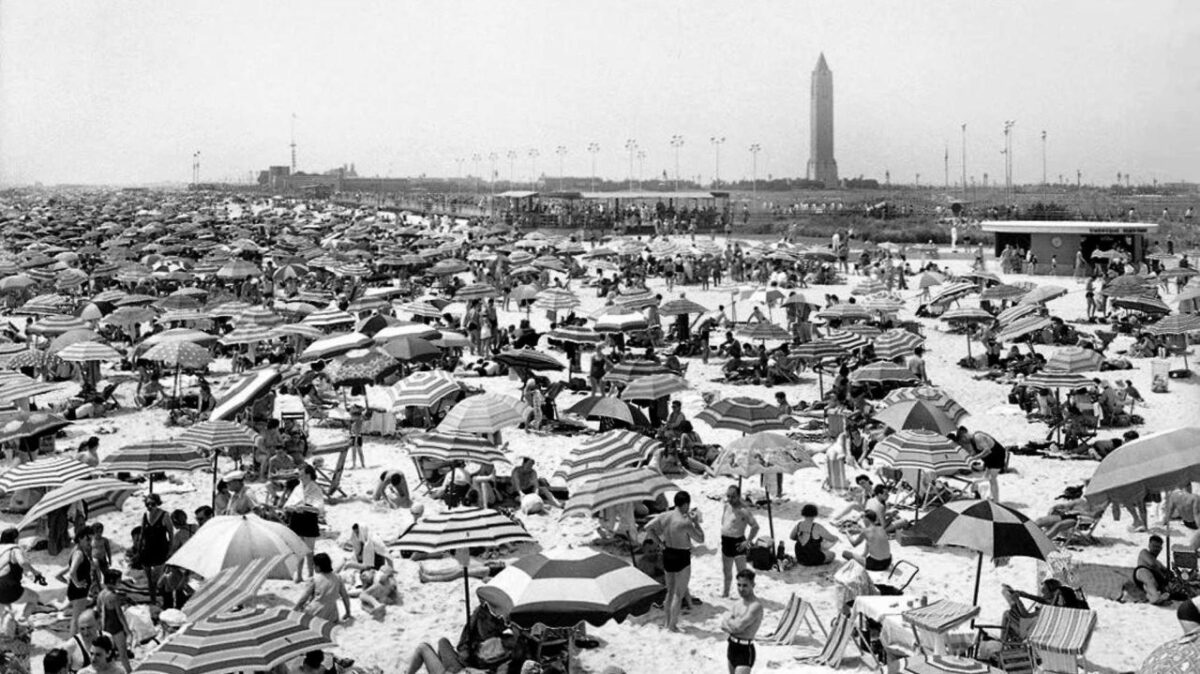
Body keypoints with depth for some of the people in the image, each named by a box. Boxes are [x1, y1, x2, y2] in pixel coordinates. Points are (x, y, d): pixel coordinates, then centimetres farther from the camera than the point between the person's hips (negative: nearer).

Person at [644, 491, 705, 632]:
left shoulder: (665, 516, -3)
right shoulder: (685, 522, -22)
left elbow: (648, 528, 0)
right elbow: (700, 539, -13)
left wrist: (660, 542, 4)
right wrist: (696, 522, -6)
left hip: (667, 554, 7)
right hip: (682, 557, -7)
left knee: (670, 591, 21)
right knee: (679, 594, 6)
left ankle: (668, 622, 31)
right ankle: (673, 625, 10)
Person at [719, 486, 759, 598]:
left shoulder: (744, 510, -19)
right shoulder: (726, 506, 4)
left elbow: (755, 526, -20)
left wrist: (747, 541, -21)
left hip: (737, 543, -7)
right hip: (725, 541, 7)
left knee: (742, 571, -3)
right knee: (726, 570, 19)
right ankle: (725, 592, 33)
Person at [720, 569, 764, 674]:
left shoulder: (756, 606, -17)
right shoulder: (738, 605, 12)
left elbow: (738, 626, -23)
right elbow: (723, 626, 6)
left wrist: (729, 622, -2)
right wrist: (734, 623, -15)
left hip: (745, 650, -9)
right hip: (732, 646, 9)